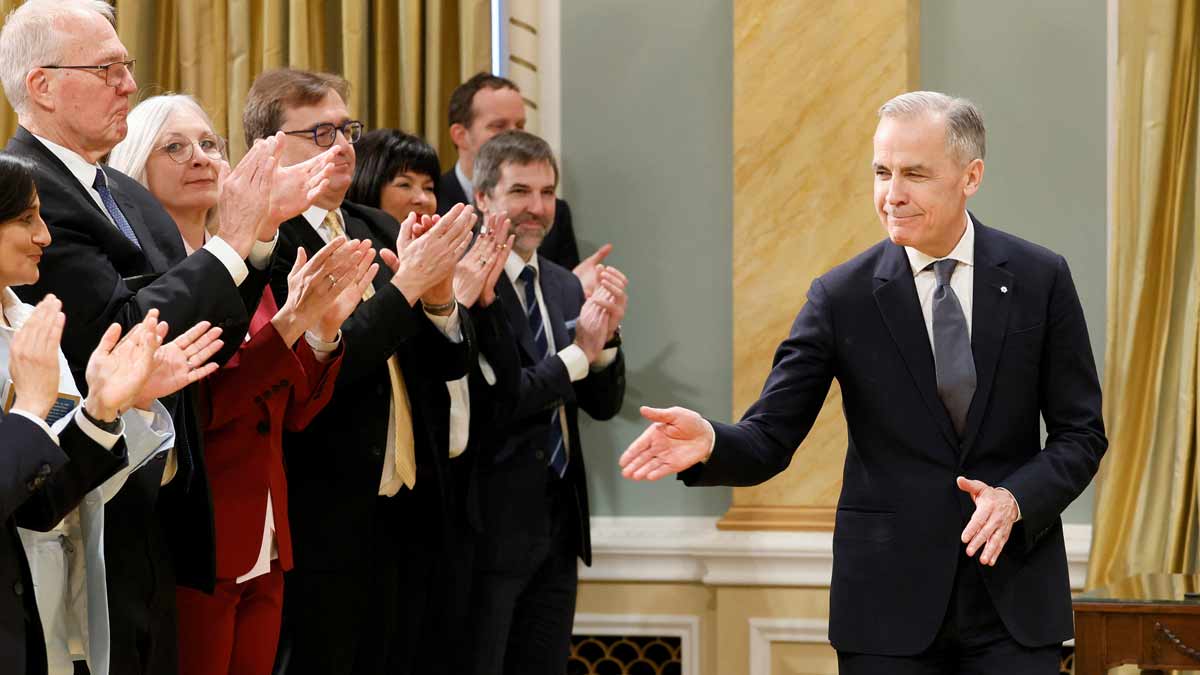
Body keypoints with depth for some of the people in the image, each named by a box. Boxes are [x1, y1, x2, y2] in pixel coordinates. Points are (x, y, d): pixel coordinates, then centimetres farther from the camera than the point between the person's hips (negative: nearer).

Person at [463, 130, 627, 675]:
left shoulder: (564, 286, 11)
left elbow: (604, 405, 11)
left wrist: (605, 336, -7)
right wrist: (577, 354, -18)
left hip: (558, 526, 8)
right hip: (491, 526, -8)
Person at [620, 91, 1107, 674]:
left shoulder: (1040, 279, -1)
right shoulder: (843, 296, -2)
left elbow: (1081, 433, 2)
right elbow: (770, 439, -5)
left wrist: (1016, 499, -16)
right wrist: (710, 442, -27)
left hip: (1017, 600, 0)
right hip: (888, 599, 0)